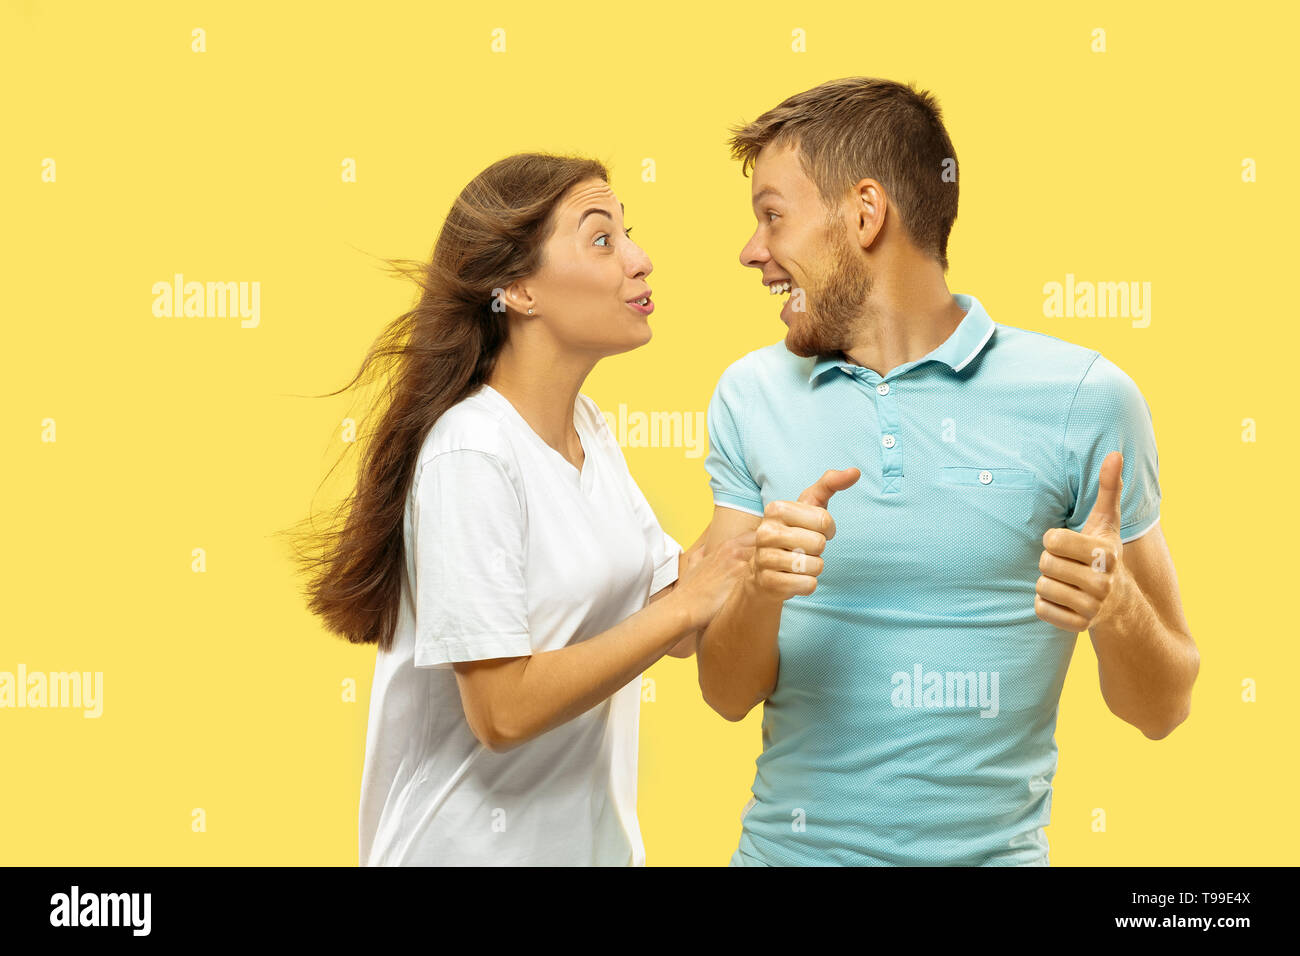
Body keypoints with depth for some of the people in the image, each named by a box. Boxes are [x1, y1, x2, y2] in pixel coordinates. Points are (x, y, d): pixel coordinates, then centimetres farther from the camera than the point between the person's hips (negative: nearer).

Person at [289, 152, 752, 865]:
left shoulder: (589, 429, 4)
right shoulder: (469, 454, -22)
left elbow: (675, 632, 1)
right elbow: (503, 711, -25)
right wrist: (688, 604, -23)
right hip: (477, 842, -8)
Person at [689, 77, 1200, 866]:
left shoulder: (1081, 398, -10)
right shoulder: (751, 397, -2)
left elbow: (1163, 708, -4)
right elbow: (727, 694, -2)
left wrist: (1119, 610, -24)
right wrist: (762, 591, -22)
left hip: (991, 846, -2)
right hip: (788, 842, 3)